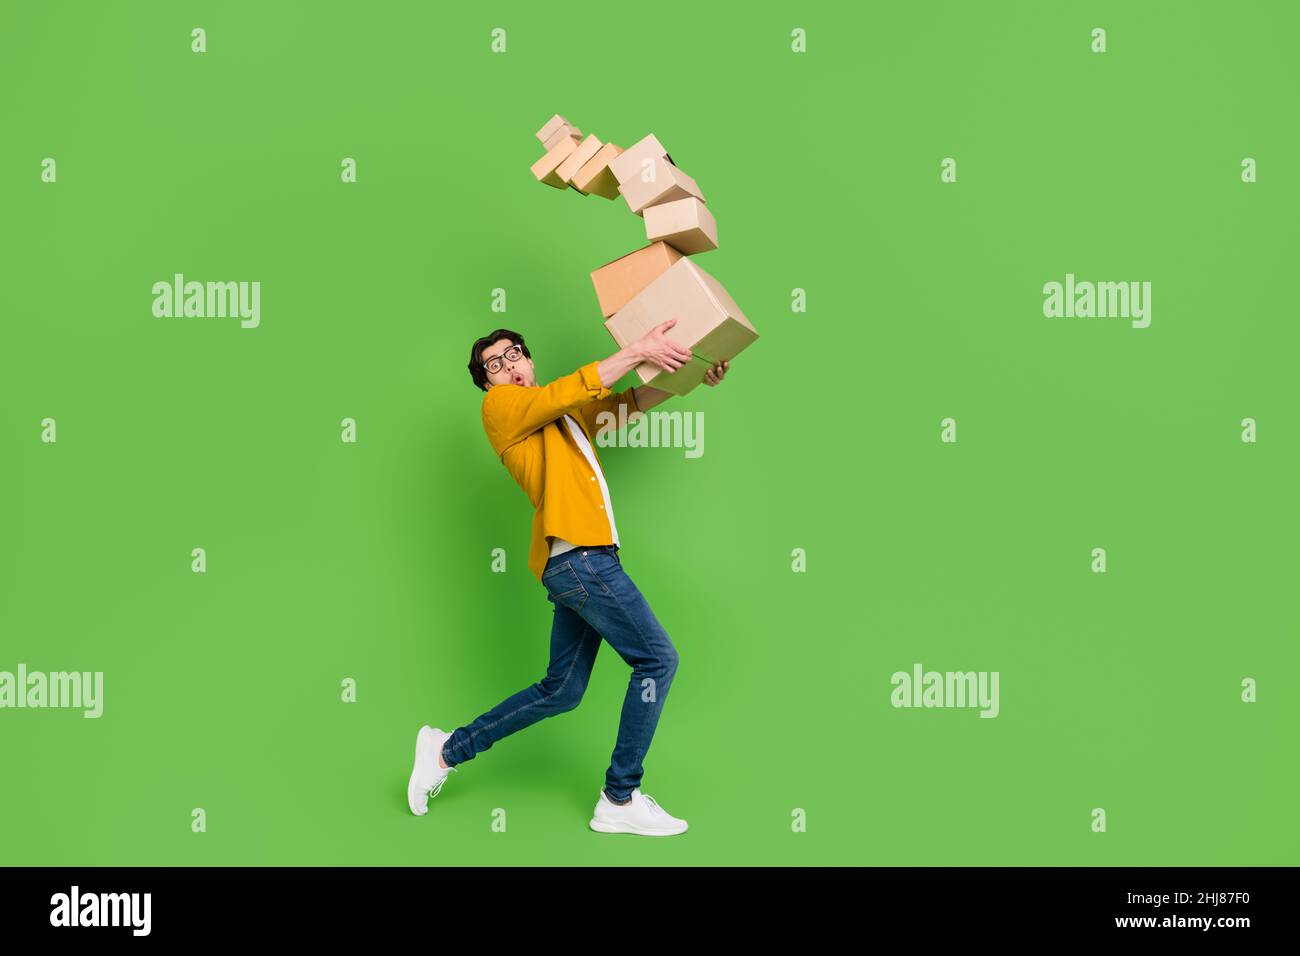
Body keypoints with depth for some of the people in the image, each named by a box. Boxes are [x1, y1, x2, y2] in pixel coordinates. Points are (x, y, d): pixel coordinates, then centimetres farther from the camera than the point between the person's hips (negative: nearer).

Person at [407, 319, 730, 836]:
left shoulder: (569, 411, 24)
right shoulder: (500, 405, 1)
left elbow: (633, 401, 20)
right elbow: (572, 391, -15)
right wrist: (637, 350, -17)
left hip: (583, 560, 9)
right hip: (579, 555, -9)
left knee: (562, 690, 13)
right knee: (657, 659, -7)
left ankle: (448, 750, 23)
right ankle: (620, 801, -1)